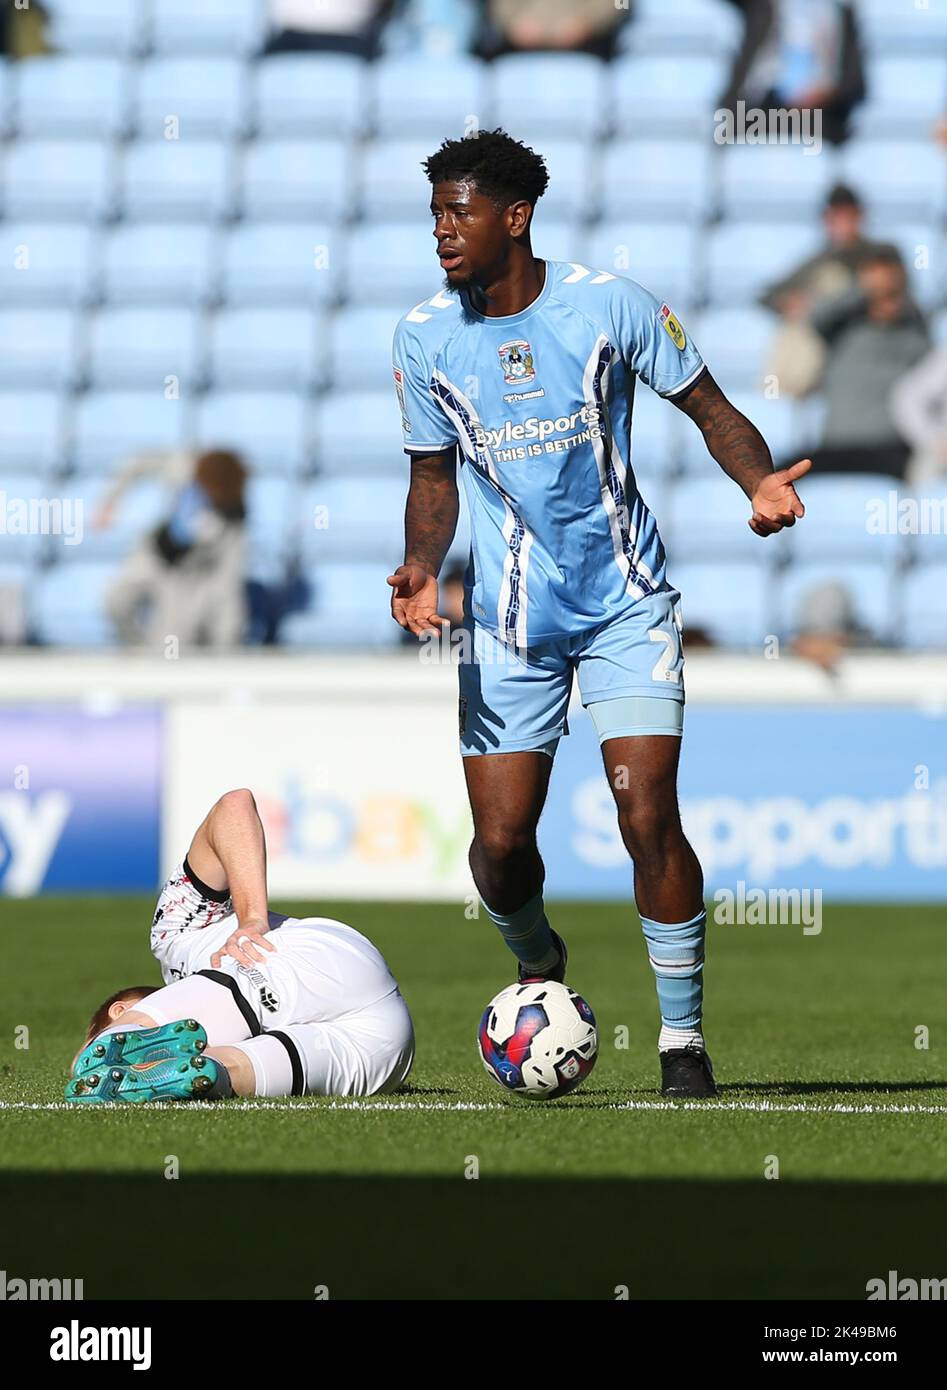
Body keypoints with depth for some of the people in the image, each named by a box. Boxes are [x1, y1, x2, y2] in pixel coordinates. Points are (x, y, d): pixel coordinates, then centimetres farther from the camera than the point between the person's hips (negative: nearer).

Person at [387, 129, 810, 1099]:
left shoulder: (607, 305, -10)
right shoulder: (425, 337, -2)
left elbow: (709, 408, -2)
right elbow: (434, 479, 8)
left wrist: (759, 481, -23)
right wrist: (422, 568, -12)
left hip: (627, 606, -2)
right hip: (509, 622, 2)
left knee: (648, 819, -15)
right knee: (500, 840, -2)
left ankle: (683, 1040, -1)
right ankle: (539, 965, 33)